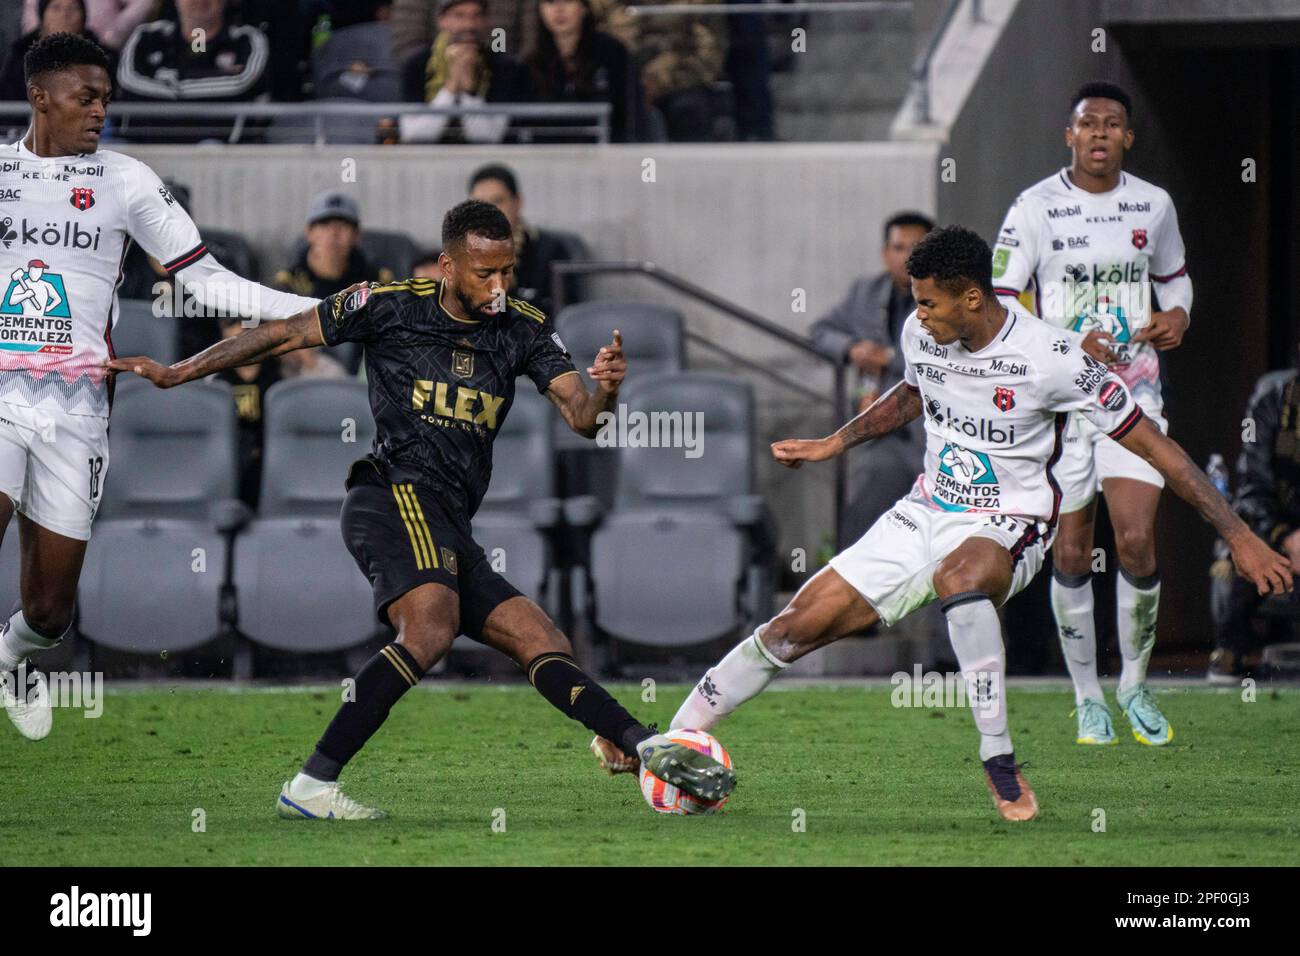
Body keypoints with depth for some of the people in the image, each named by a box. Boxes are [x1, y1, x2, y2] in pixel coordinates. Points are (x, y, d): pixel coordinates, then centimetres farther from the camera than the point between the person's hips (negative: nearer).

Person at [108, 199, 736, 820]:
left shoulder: (524, 330, 13)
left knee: (547, 648, 0)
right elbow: (284, 335, 9)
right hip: (397, 495, -7)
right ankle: (311, 785, -35)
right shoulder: (390, 306, 0)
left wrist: (604, 390, -21)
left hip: (451, 532, 7)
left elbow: (580, 415, 4)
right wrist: (177, 373, 11)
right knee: (431, 628, -31)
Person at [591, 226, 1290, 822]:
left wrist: (1239, 537, -17)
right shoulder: (920, 332, -2)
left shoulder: (1052, 358, -21)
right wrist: (833, 445, 24)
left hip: (1005, 528, -6)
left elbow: (1153, 446, -16)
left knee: (959, 577, -42)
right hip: (925, 514, 6)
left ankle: (999, 763, -34)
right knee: (801, 622, -4)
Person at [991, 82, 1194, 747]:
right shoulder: (1035, 208, -4)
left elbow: (1174, 276, 23)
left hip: (1135, 390, 1)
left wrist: (1178, 315, 0)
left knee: (1137, 541, -11)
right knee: (1071, 549, 1)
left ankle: (1134, 684, 10)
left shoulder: (1153, 206, 6)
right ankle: (1087, 698, 16)